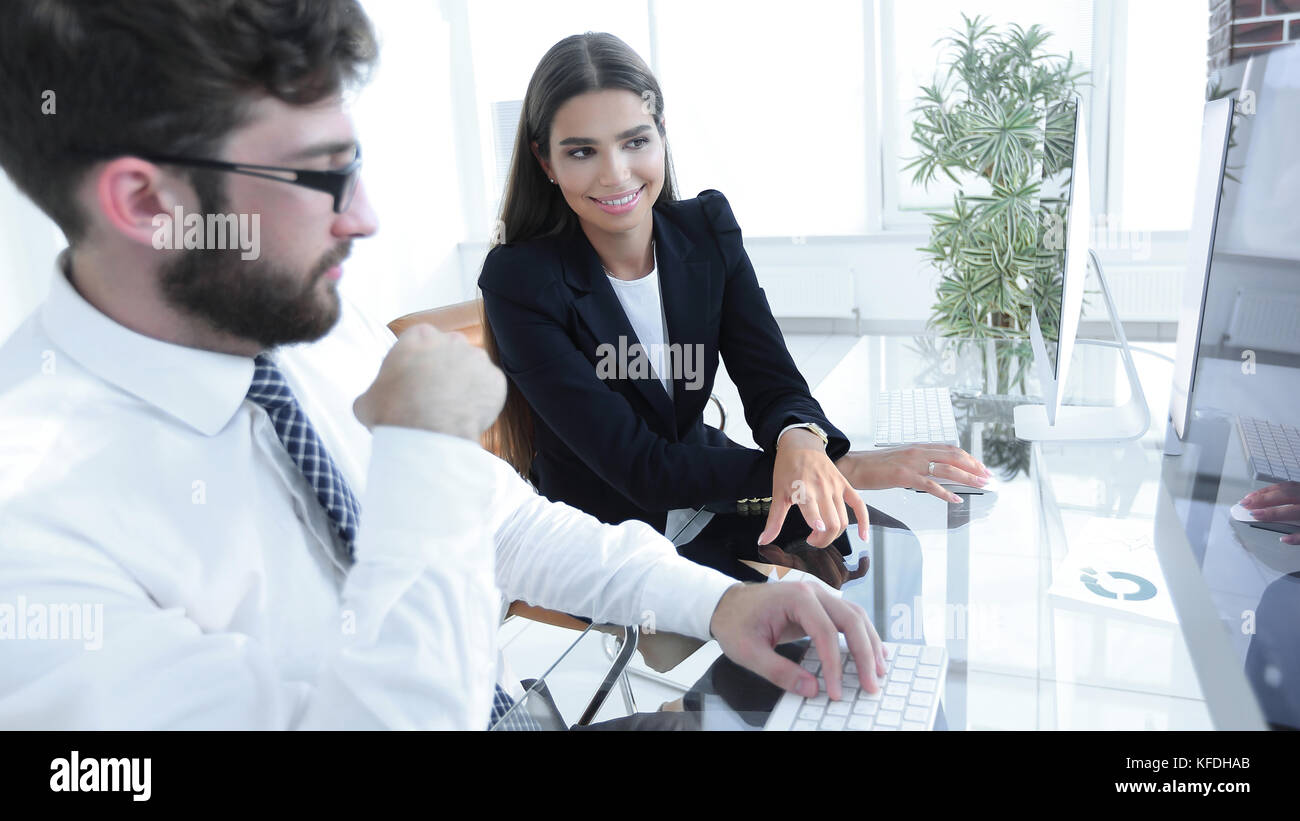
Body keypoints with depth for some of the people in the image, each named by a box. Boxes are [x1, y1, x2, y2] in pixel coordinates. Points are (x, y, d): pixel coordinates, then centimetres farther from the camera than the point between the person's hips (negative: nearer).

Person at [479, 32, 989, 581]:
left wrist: (800, 439, -35)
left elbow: (771, 381, -9)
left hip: (708, 507, 5)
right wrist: (844, 468, -30)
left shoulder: (708, 228, -4)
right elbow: (639, 466, -24)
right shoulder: (518, 282, -19)